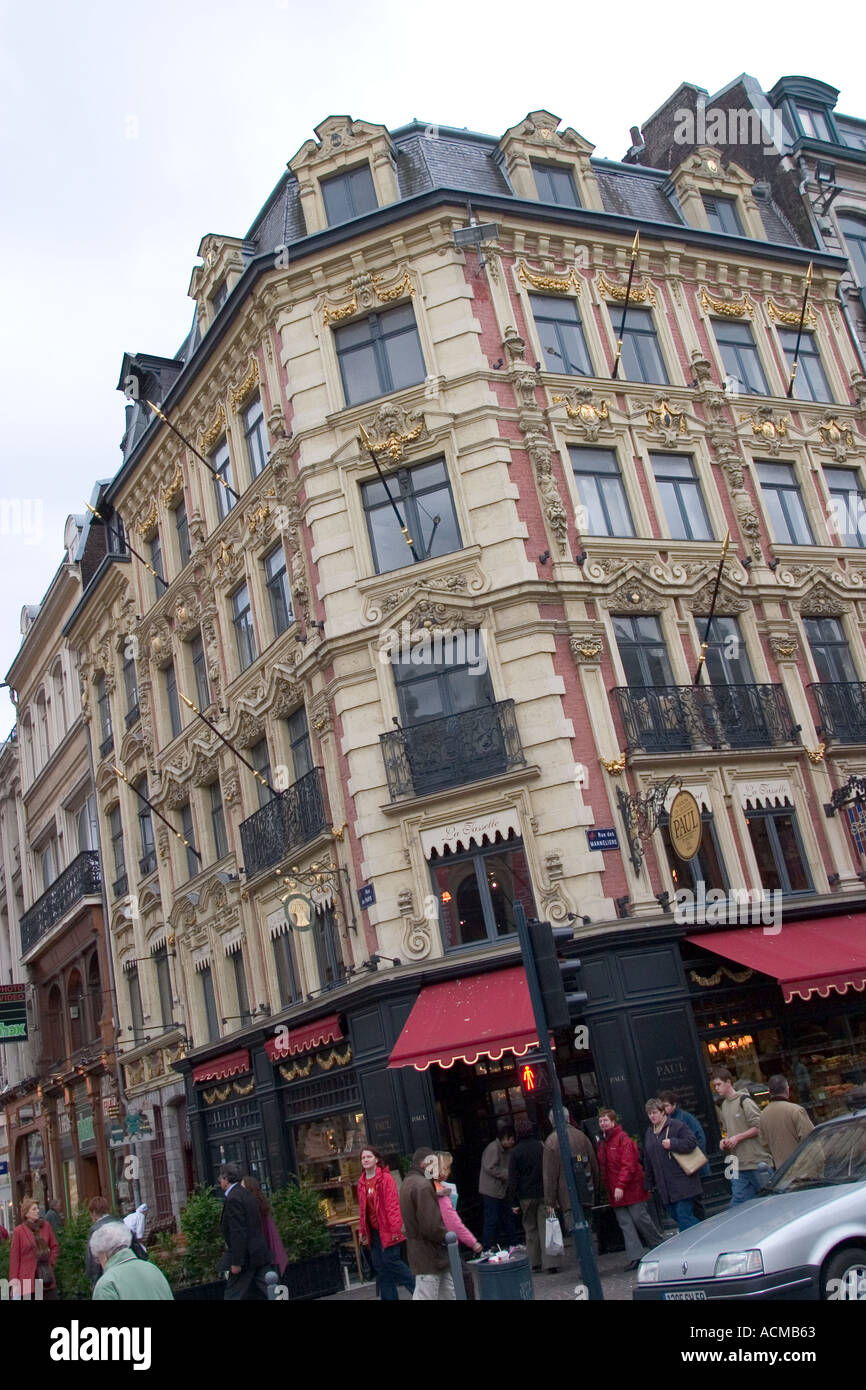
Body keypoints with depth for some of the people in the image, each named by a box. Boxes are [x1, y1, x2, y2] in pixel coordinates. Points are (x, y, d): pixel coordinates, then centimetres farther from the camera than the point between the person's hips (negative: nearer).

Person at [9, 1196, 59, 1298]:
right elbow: (14, 1258, -5)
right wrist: (14, 1282, -7)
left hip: (47, 1278, 4)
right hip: (28, 1279, -4)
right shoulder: (19, 1231, -6)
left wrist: (51, 1262, 3)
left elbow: (55, 1247, 16)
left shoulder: (46, 1225, 6)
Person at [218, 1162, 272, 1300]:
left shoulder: (233, 1199, -15)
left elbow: (238, 1233, -20)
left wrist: (236, 1262, -18)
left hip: (246, 1257, -9)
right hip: (260, 1254, 9)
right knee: (265, 1294, 8)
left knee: (233, 1296, 0)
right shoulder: (246, 1194, 14)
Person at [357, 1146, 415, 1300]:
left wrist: (395, 1228, -20)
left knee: (390, 1260, -12)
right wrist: (362, 1231, 13)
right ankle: (388, 1297, 15)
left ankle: (419, 1288, 1)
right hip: (374, 1231, 7)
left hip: (387, 1229, -7)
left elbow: (393, 1204, -14)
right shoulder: (362, 1183, 10)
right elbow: (362, 1209, 16)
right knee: (380, 1267, 7)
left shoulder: (386, 1178, -9)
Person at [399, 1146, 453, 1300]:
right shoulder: (423, 1186, -20)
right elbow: (431, 1226, -25)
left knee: (448, 1294, 15)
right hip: (429, 1257, -10)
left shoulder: (409, 1182, 14)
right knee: (426, 1295, -5)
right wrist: (448, 1237, -9)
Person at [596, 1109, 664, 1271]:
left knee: (639, 1218, -2)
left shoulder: (622, 1139, -12)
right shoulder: (602, 1143, 12)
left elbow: (628, 1165, -19)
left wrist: (621, 1186, -24)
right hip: (614, 1192, 7)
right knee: (625, 1223, 3)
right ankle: (635, 1257, 5)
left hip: (632, 1189, -7)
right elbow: (603, 1168, 17)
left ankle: (660, 1246, 18)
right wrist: (609, 1189, 10)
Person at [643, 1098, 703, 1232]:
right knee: (676, 1216, 9)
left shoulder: (677, 1126, -5)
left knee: (684, 1217, -12)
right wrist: (652, 1182, 20)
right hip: (664, 1187, 7)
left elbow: (691, 1143, -15)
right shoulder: (649, 1133, 16)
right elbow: (648, 1160, 21)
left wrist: (672, 1144, -19)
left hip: (682, 1184, -7)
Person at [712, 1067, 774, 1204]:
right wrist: (725, 1141, 5)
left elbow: (759, 1126, -13)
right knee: (737, 1204, 1)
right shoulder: (724, 1104, 16)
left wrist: (738, 1138, -15)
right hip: (739, 1165, 7)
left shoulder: (744, 1101, -9)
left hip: (757, 1161, -7)